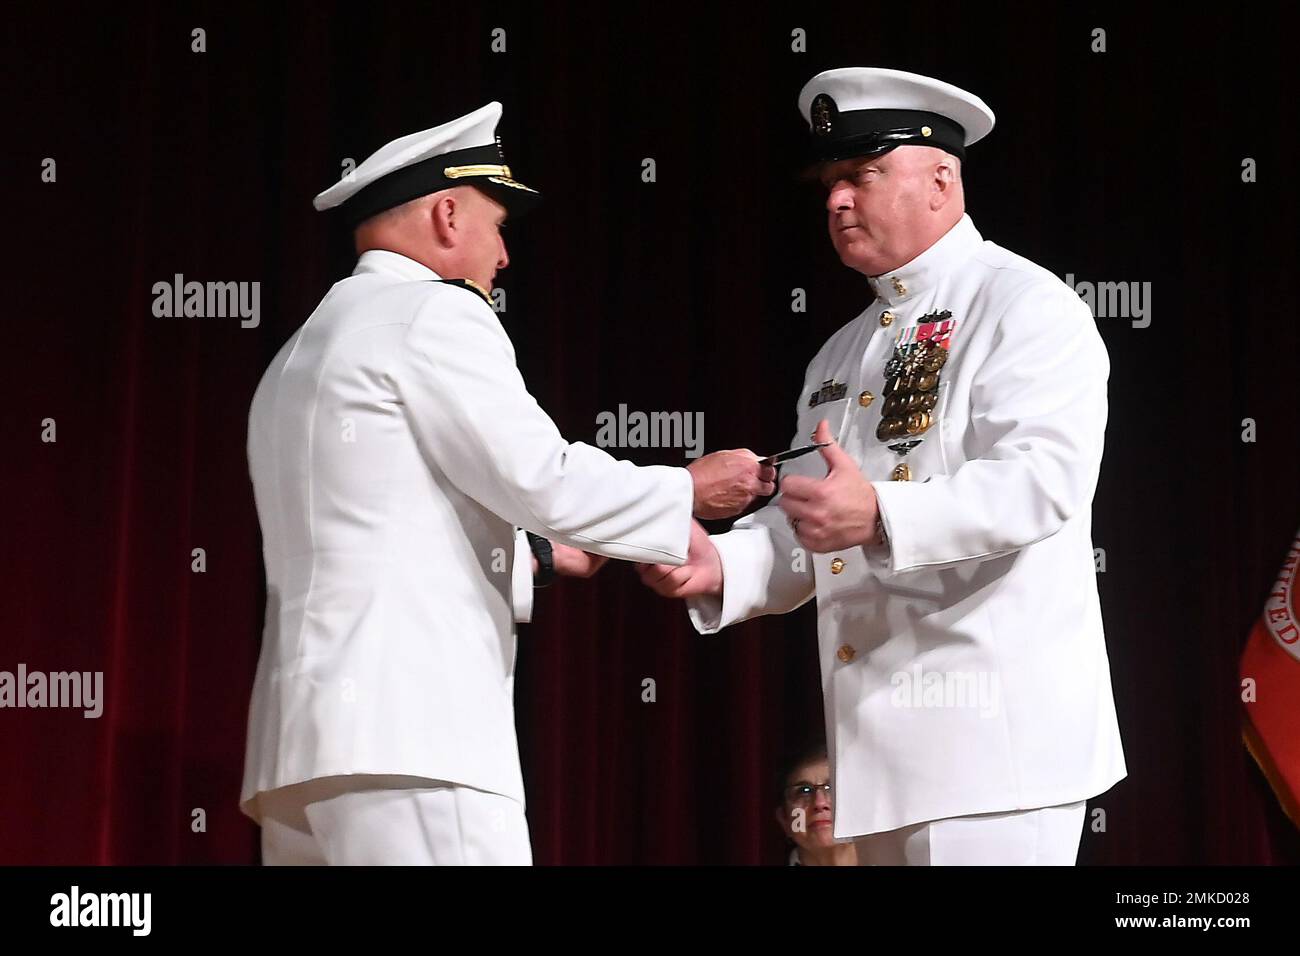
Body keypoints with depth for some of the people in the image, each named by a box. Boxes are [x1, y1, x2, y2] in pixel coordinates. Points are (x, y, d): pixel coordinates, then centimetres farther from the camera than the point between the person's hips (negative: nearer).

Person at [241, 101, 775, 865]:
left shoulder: (305, 351, 25)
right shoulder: (431, 312, -2)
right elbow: (545, 478, -9)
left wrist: (538, 555, 32)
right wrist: (690, 490, 5)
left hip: (306, 739, 9)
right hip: (406, 732, -9)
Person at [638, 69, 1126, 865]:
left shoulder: (1024, 306, -3)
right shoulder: (841, 355, 21)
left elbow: (1045, 477, -19)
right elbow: (803, 533, 18)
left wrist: (880, 516, -31)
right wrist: (722, 566, -3)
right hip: (885, 740, 8)